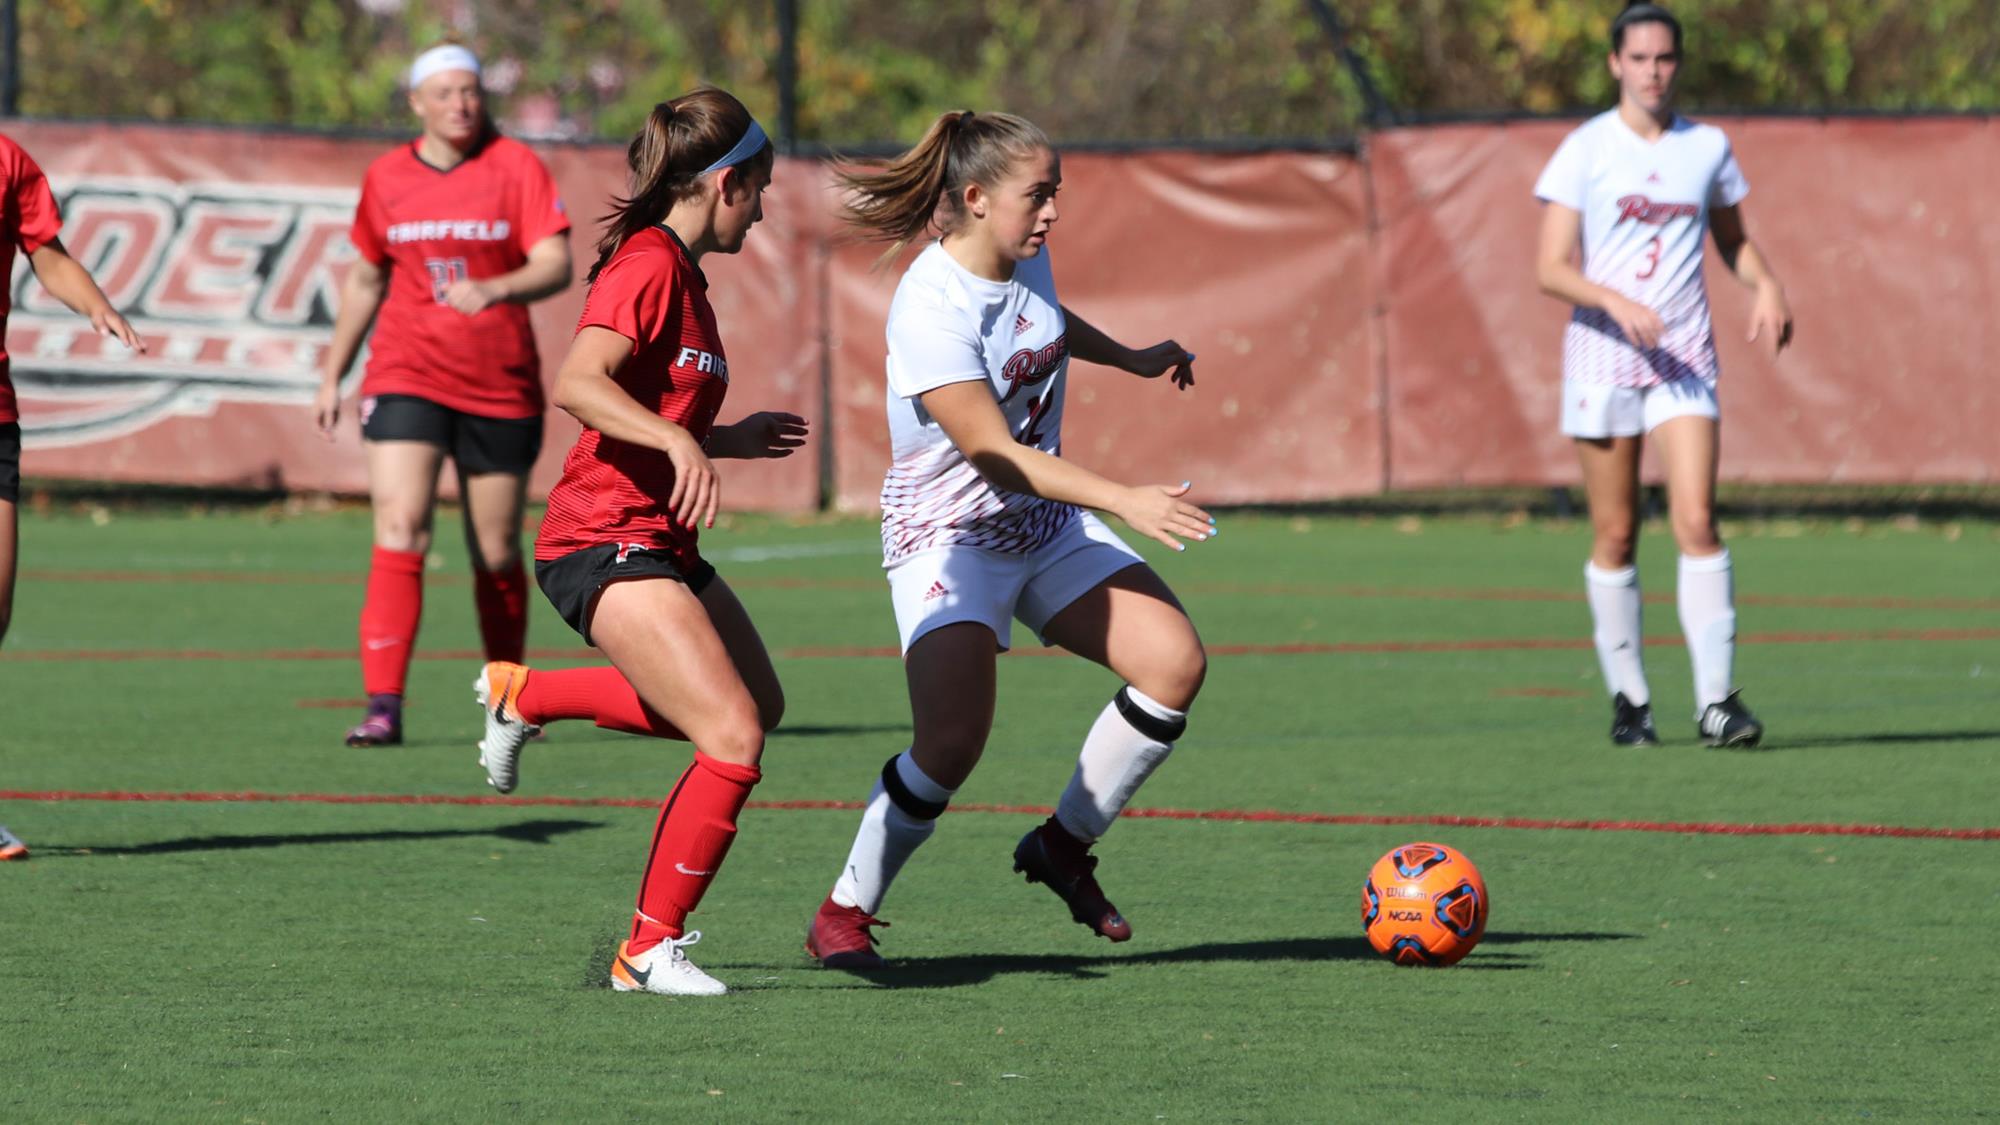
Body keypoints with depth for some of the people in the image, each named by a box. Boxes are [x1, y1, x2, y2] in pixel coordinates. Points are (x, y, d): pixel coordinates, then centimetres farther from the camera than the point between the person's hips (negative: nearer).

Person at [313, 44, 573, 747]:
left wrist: (496, 289, -31)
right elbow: (365, 280, 19)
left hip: (501, 386, -1)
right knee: (400, 533, -15)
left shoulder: (517, 168, -2)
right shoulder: (386, 179, 7)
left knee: (497, 553, 8)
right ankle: (384, 707, -19)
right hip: (406, 379, 1)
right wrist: (332, 378, 18)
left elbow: (556, 267, -12)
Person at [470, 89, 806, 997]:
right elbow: (576, 384, -27)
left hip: (663, 541, 10)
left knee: (759, 704, 23)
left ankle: (524, 695, 31)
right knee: (734, 739, -18)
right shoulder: (648, 266, -13)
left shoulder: (680, 274, 16)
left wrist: (733, 440, 27)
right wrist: (678, 444, -36)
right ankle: (651, 948, -6)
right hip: (607, 542, -10)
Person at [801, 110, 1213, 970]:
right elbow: (996, 456, -29)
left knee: (1175, 663, -7)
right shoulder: (932, 310, -26)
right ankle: (843, 914, 0)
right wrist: (1125, 502, -34)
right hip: (951, 536, -8)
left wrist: (1131, 359, 35)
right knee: (951, 744, -23)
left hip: (1050, 525, 8)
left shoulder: (1025, 257, -2)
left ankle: (1064, 846, 12)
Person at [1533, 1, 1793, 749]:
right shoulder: (1584, 150, -1)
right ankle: (1628, 698, 15)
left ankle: (1717, 699, -14)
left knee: (1696, 520, -13)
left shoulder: (1708, 148, 8)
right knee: (1615, 537, 2)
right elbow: (1551, 268, -6)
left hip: (1684, 356, 1)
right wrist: (1617, 303, -22)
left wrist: (1767, 286, 4)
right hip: (1603, 353, -1)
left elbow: (1733, 239, 24)